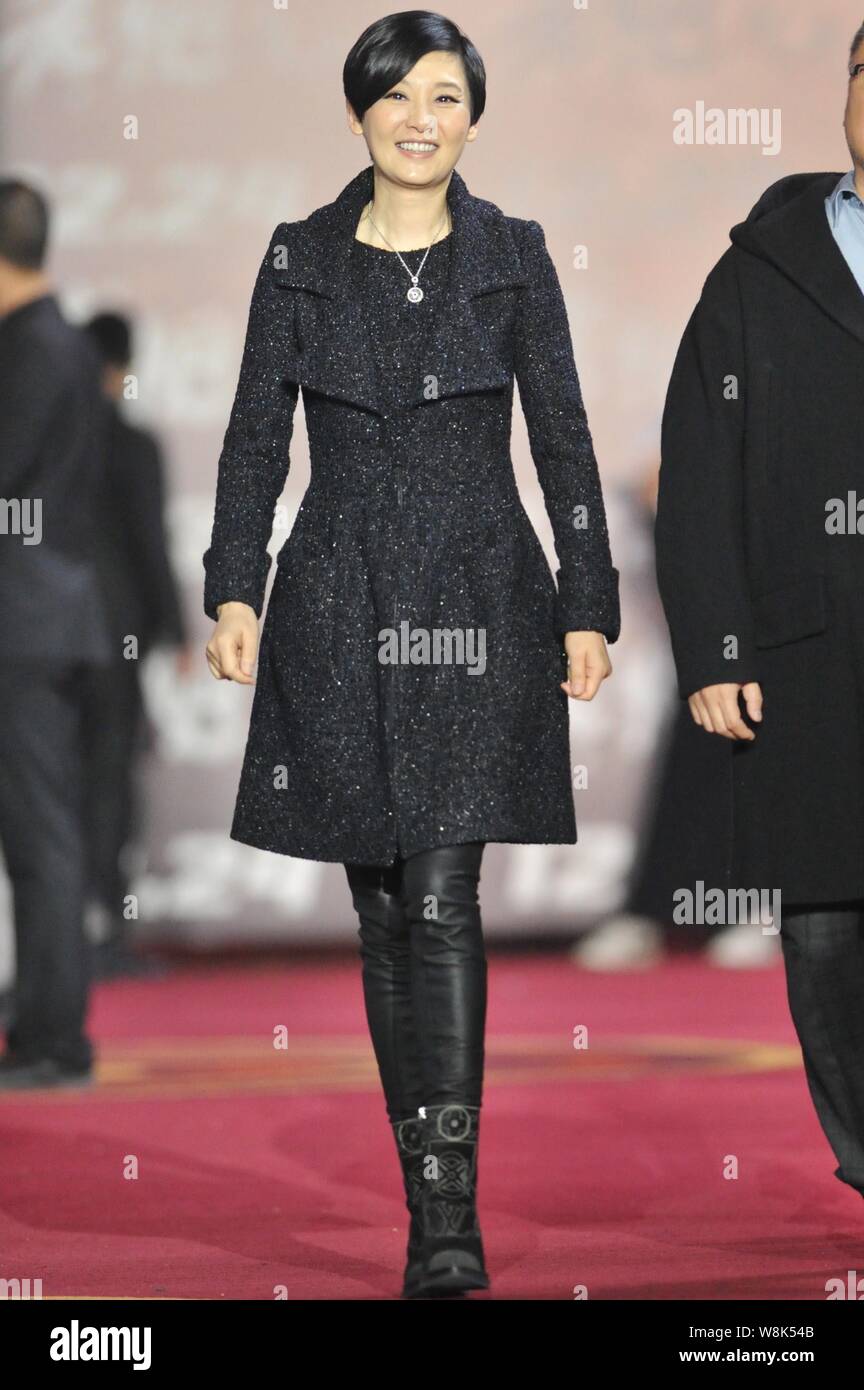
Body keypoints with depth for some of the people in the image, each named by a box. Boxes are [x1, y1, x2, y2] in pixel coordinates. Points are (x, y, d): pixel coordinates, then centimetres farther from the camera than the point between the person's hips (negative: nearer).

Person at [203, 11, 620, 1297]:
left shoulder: (513, 258, 2)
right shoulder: (301, 260, 5)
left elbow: (563, 440, 4)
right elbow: (258, 431, 5)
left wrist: (588, 609, 0)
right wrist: (234, 588, -5)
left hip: (476, 607, -2)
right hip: (338, 610, 2)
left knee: (441, 899, -12)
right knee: (381, 903, 7)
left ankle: (449, 1216, -14)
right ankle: (427, 1177, 17)